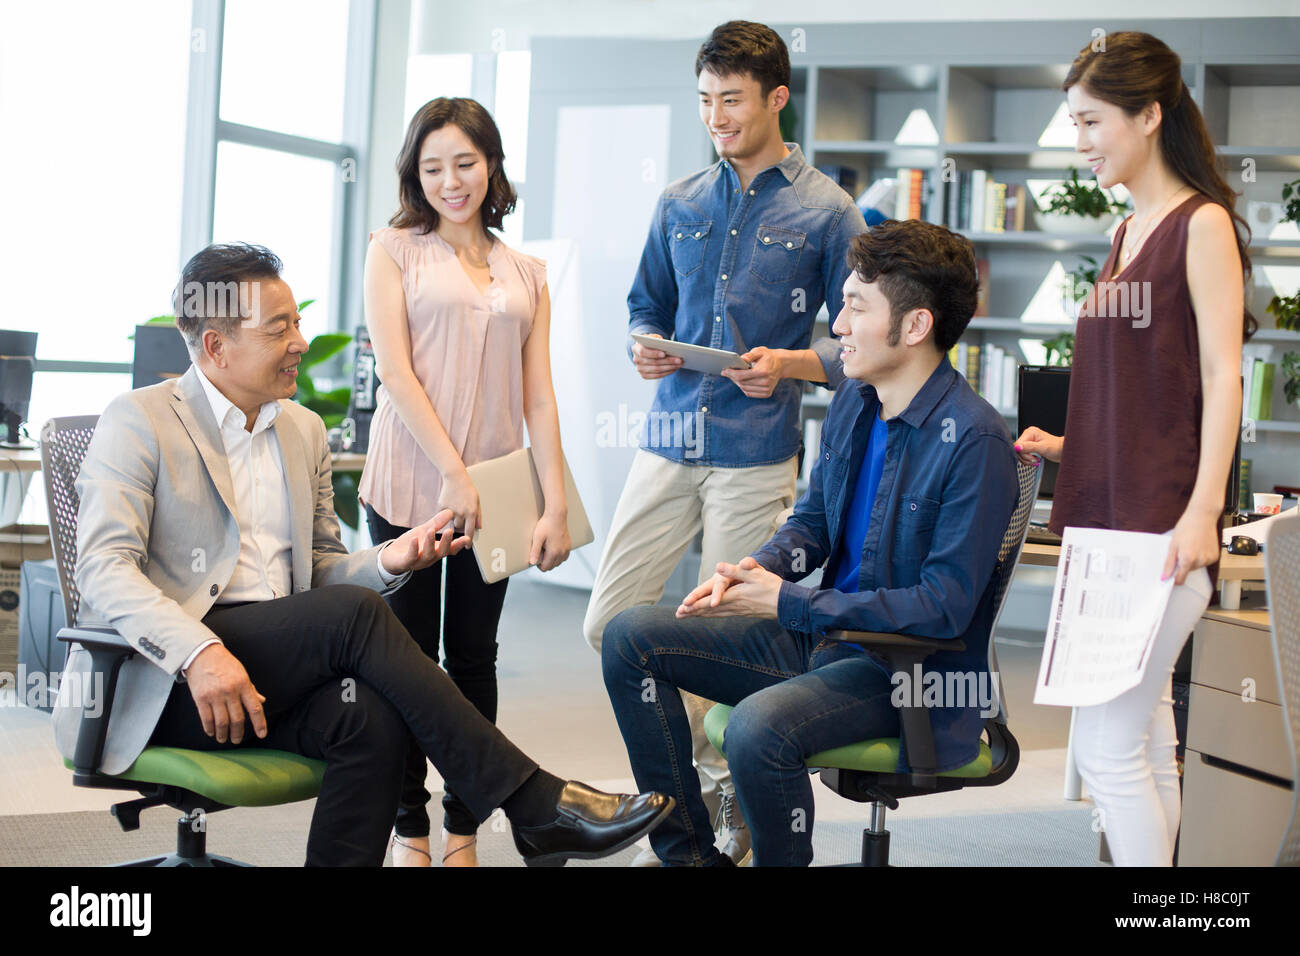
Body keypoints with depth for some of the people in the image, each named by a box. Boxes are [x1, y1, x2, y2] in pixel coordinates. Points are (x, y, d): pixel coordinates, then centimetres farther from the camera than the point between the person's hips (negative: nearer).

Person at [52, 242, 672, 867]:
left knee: (369, 715, -30)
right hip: (160, 680, -5)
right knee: (354, 611, -28)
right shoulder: (137, 422, -1)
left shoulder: (304, 431, 19)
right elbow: (104, 569, -13)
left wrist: (386, 562, -2)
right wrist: (199, 652, -30)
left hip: (276, 669, 6)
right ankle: (534, 805, -25)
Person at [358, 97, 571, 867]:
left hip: (494, 486, 3)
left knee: (474, 654, 7)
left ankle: (464, 829, 14)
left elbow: (539, 396, 9)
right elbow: (395, 370, -5)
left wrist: (557, 502, 0)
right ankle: (411, 829, 11)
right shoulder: (395, 251, 4)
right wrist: (452, 472, -13)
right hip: (412, 481, -3)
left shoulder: (526, 274, 13)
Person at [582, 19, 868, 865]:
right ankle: (712, 773, 17)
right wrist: (645, 347, 0)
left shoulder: (826, 212, -1)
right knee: (608, 623, 1)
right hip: (670, 442, 5)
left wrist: (793, 365, -17)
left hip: (757, 455, -5)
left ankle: (736, 813, 18)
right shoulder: (681, 203, 12)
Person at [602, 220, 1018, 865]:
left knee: (759, 727, -35)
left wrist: (788, 602, -21)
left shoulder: (974, 442, -20)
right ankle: (690, 853, 3)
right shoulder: (853, 402, 6)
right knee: (631, 637, 1)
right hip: (822, 635, 9)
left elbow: (945, 607, -23)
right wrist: (755, 569, -7)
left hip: (911, 666, -9)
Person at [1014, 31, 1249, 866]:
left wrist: (1202, 512, -22)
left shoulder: (1201, 224, -7)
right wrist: (1066, 448, 12)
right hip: (1110, 517, 9)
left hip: (1163, 524, -9)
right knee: (1146, 745, 11)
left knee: (1106, 747, -10)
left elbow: (1220, 375, -14)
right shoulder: (1129, 234, 17)